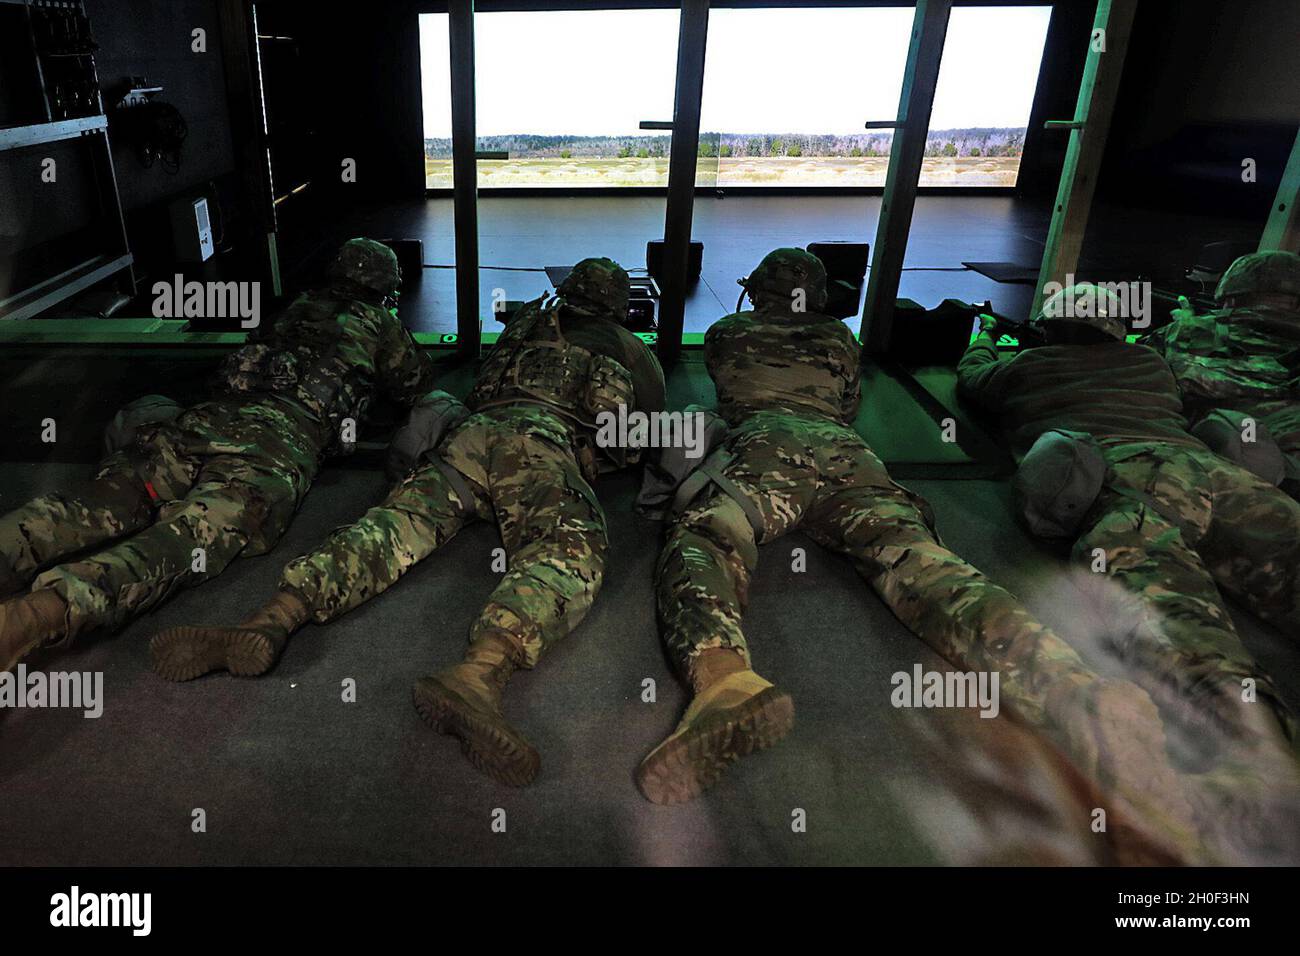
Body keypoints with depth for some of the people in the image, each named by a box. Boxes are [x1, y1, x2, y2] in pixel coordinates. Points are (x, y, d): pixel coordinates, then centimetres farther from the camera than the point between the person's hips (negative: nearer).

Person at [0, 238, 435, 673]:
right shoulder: (379, 323, 23)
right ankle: (47, 611, -48)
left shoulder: (299, 307, 35)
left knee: (94, 508, -7)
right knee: (179, 546, -24)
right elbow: (417, 384, 38)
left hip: (211, 416, 5)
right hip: (279, 442, -5)